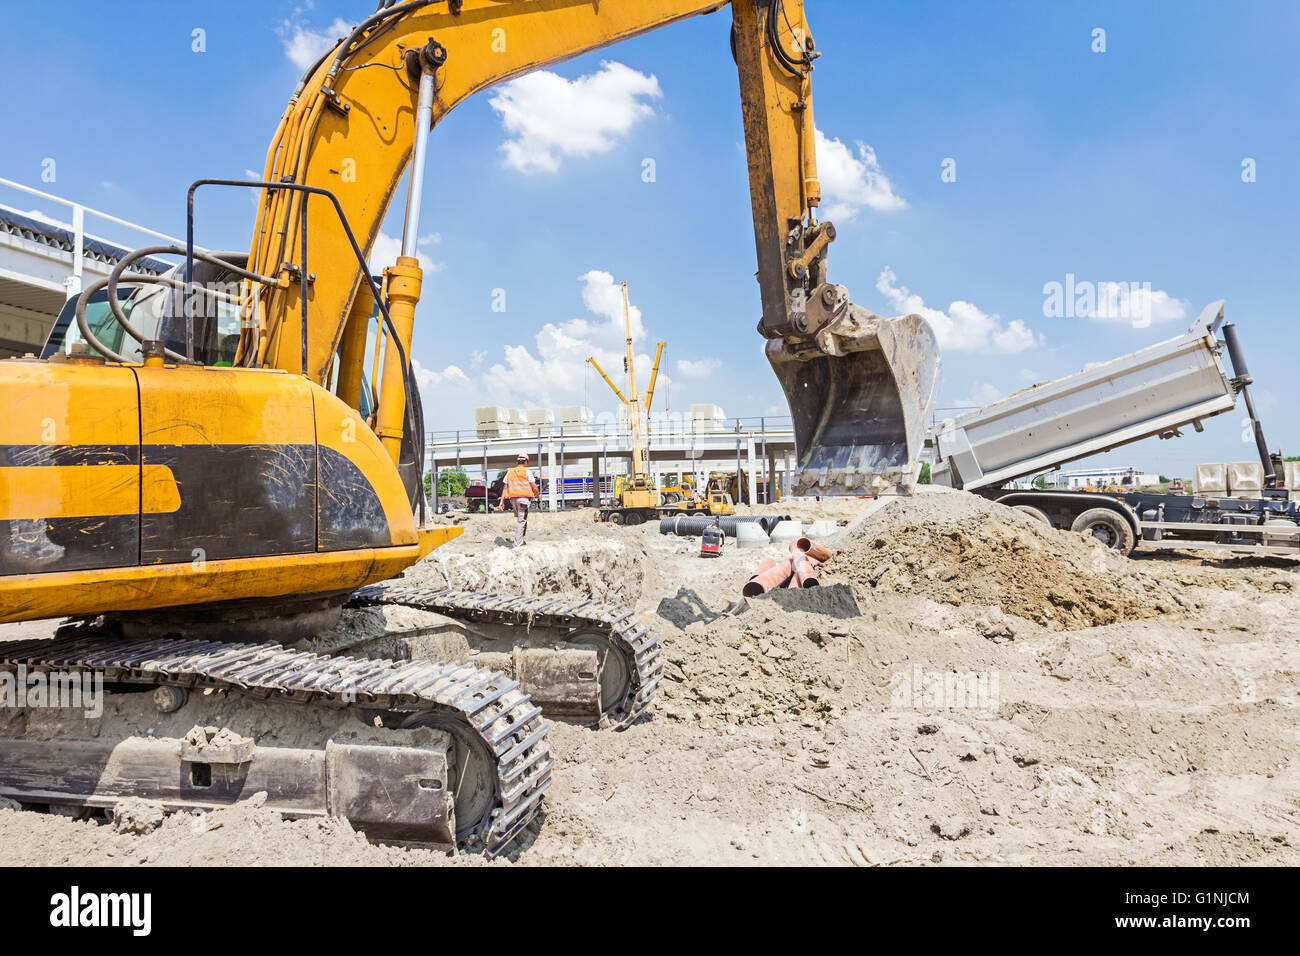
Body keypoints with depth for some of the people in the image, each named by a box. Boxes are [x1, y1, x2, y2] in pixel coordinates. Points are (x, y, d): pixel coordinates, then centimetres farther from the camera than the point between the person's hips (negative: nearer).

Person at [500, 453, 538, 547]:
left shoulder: (510, 472, 14)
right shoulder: (526, 471, 0)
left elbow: (505, 487, 11)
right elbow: (534, 487, -3)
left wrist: (502, 501, 11)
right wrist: (537, 494, 16)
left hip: (513, 498, 5)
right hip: (524, 497, -5)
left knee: (518, 519, 20)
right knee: (521, 521, -6)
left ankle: (520, 541, 17)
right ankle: (518, 545, -9)